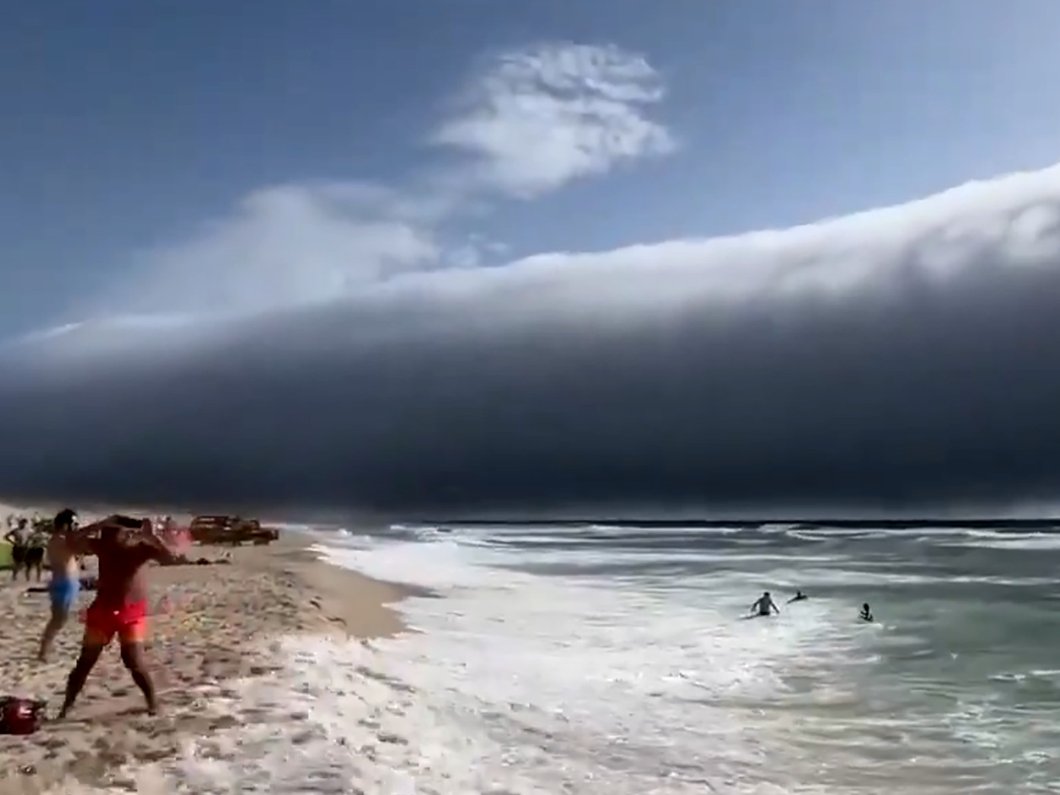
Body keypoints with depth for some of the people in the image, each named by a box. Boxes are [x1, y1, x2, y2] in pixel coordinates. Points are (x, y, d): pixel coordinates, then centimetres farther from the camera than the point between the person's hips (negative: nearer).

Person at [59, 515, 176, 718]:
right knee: (85, 661, 7)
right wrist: (99, 525, -23)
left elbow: (168, 557, -24)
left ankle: (153, 702, 6)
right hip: (102, 609, 3)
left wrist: (151, 535, -31)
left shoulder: (141, 547, -12)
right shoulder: (101, 546, -4)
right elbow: (74, 541, -16)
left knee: (134, 663, -12)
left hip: (132, 613, -3)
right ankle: (67, 705, 20)